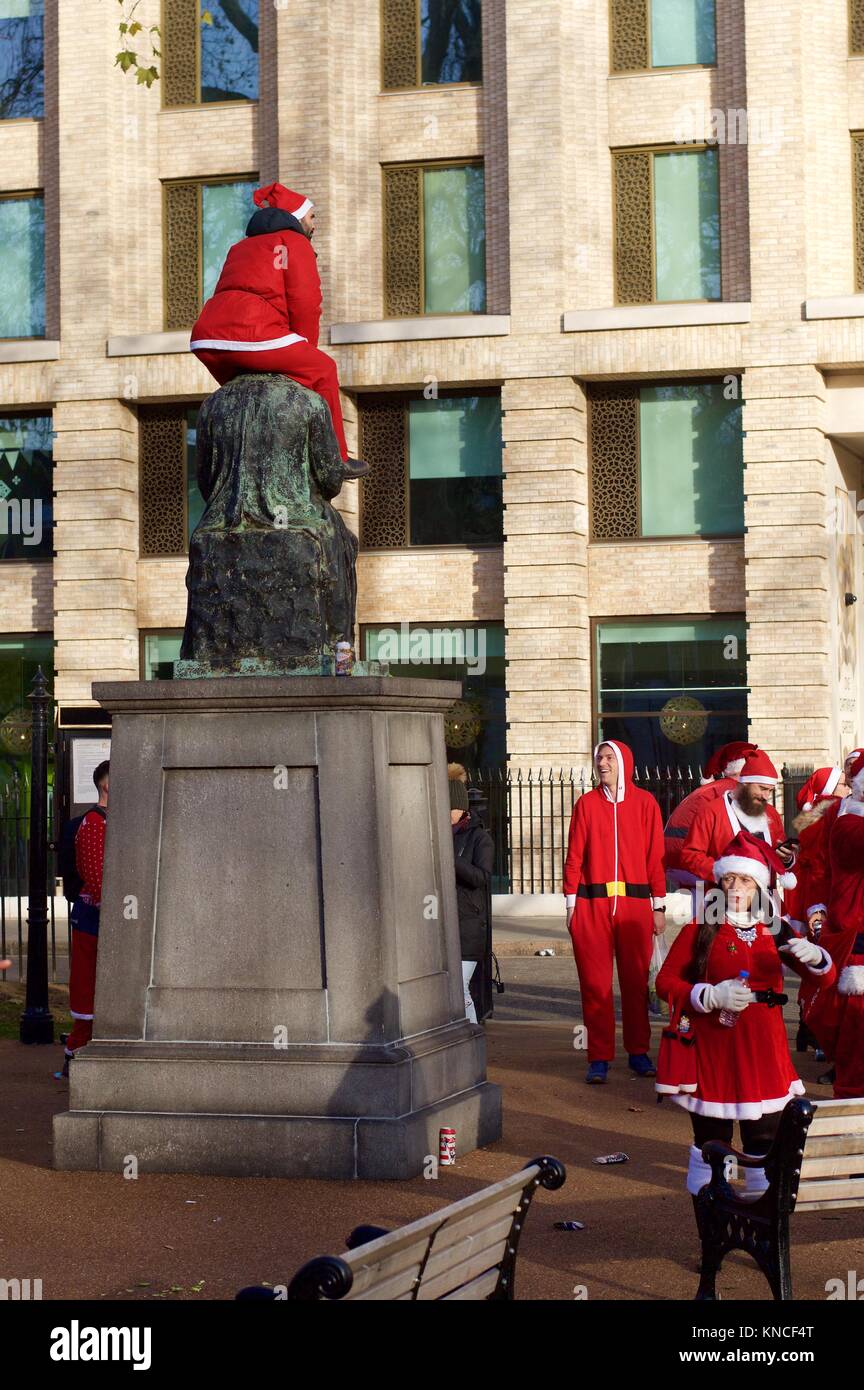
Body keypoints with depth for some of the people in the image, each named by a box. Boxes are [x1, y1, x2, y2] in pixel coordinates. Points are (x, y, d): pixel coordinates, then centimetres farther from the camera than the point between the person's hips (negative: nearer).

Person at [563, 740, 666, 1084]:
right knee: (595, 982, 0)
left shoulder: (644, 803, 4)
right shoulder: (587, 804, 6)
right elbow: (574, 857, 5)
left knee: (636, 980, 4)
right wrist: (571, 904, 1)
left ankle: (638, 1052, 16)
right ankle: (599, 1058, 6)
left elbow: (656, 856, 4)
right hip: (592, 904, 0)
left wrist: (659, 905, 2)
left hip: (635, 904, 0)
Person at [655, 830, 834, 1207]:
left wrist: (814, 957, -18)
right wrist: (712, 996, -17)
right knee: (711, 1137, 5)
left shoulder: (775, 932, 6)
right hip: (712, 1049, -2)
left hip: (762, 1053, 2)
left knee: (766, 1137, 4)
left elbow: (825, 978, 6)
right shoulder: (699, 932, -2)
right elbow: (666, 982, -2)